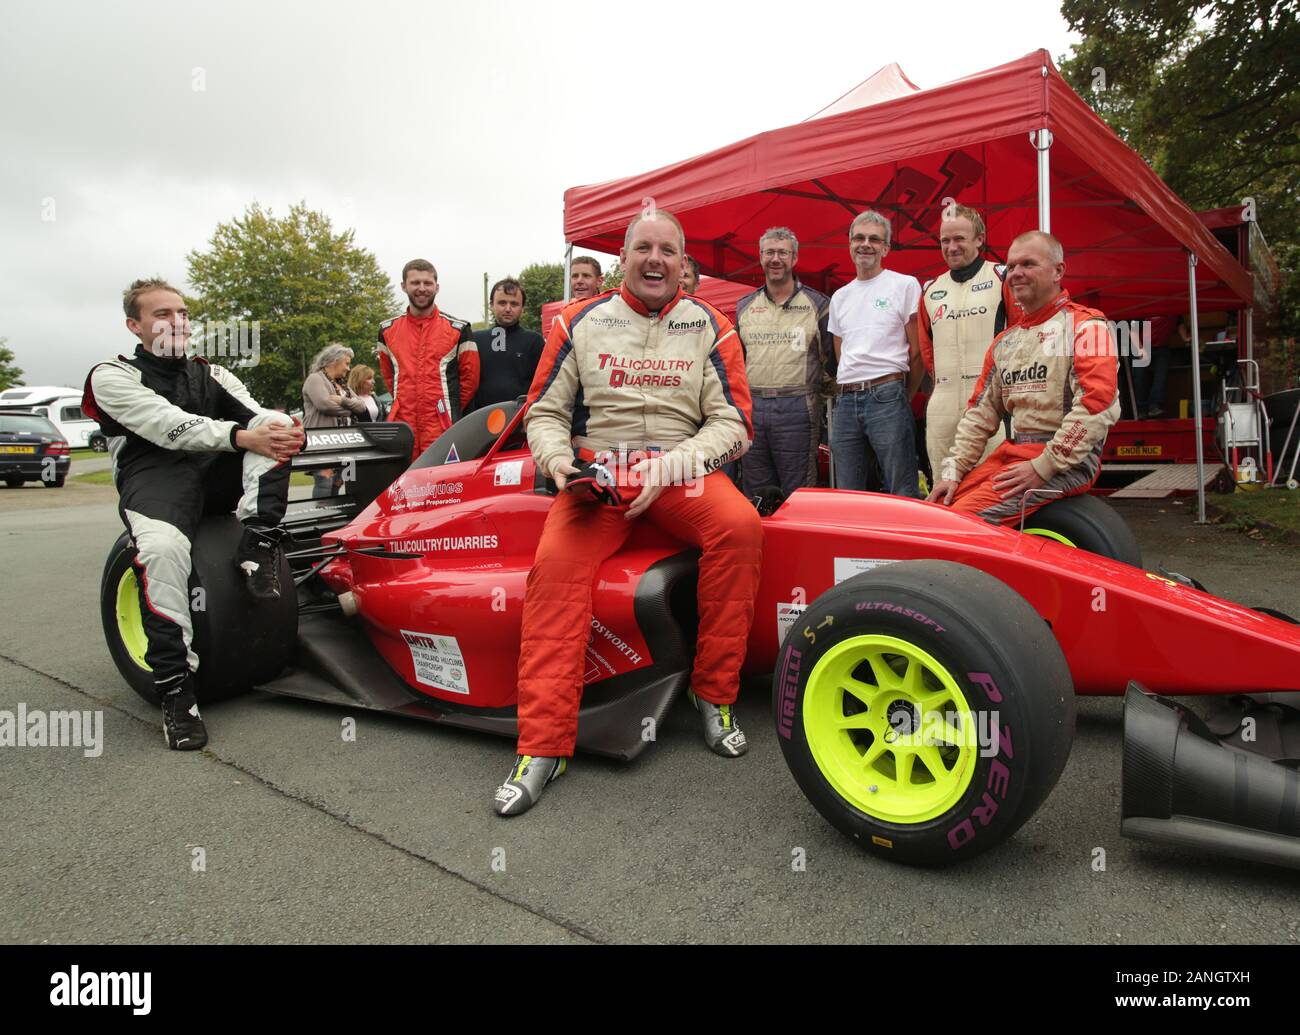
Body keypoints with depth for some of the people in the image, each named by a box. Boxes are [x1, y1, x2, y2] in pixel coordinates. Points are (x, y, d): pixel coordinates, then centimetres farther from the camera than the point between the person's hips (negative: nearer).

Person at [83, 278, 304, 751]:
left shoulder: (212, 374, 22)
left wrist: (288, 432, -22)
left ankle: (256, 547, -28)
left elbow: (256, 417, 4)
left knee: (276, 420, -18)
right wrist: (242, 437, -27)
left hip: (217, 473, 5)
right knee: (162, 550, -37)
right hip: (154, 476, -4)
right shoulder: (112, 376, 6)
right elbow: (168, 427, -13)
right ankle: (176, 692, -29)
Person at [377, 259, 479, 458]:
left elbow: (470, 376, 8)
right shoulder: (387, 330, 14)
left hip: (442, 429, -3)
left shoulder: (458, 329, 5)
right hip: (400, 427, 3)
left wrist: (451, 409, 7)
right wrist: (406, 403, 16)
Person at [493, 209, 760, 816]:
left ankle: (715, 692, -13)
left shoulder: (709, 327, 8)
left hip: (682, 473, 1)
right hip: (596, 476, 0)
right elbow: (544, 413, 10)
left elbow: (733, 424, 2)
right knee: (554, 566, -29)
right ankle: (544, 746, -20)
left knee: (740, 526, -31)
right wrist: (560, 463, -12)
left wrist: (667, 470, -14)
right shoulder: (581, 323, 8)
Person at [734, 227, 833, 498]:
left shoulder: (817, 304, 5)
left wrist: (820, 391, 3)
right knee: (755, 496, 9)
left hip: (797, 409, -4)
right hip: (751, 407, 4)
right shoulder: (744, 306, 15)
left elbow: (831, 357, 6)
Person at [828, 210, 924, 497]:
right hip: (845, 402, 6)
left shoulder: (905, 285, 3)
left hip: (887, 396, -5)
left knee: (902, 493, -5)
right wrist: (847, 394, 11)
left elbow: (917, 352, 1)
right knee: (847, 493, 9)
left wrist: (903, 398, 2)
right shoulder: (840, 297, 19)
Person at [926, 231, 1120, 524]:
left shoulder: (1085, 325, -2)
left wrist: (1044, 467, -18)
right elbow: (980, 412, 17)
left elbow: (1099, 404, -15)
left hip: (1068, 460, -7)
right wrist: (953, 471, 5)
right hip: (1010, 452, 7)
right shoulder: (1004, 341, 20)